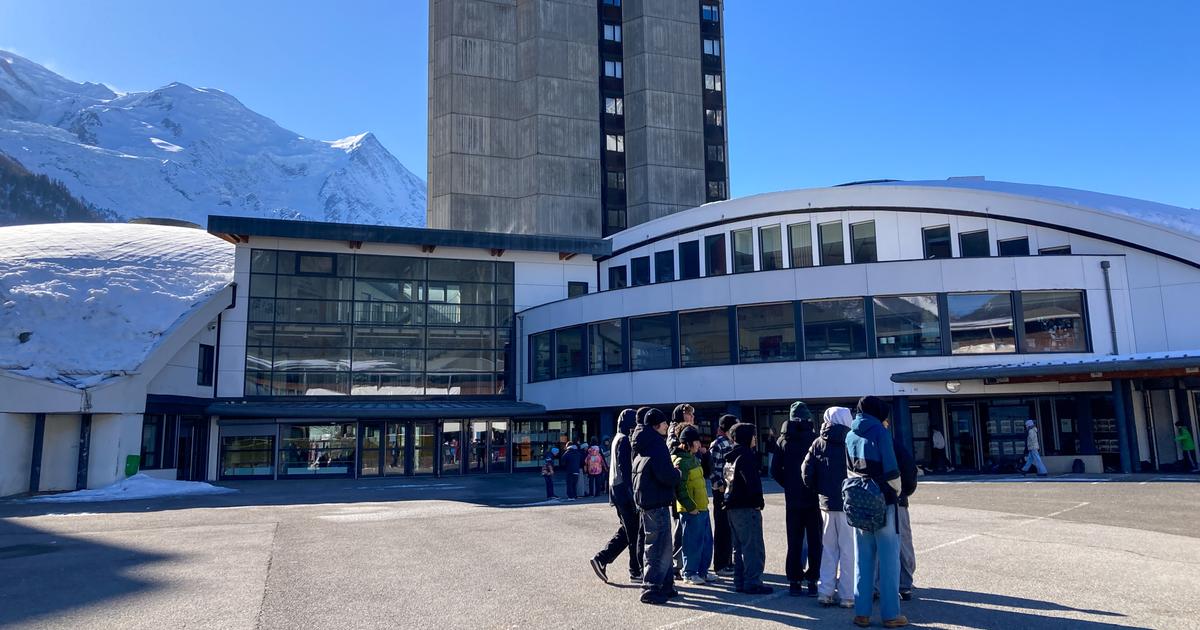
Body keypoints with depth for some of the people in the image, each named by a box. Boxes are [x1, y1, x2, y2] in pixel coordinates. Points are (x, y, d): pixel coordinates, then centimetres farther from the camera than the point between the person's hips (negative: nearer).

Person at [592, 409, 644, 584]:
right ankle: (637, 571, 4)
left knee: (627, 530, 14)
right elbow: (625, 469, -19)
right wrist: (632, 493, -21)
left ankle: (601, 559, 11)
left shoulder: (619, 439, 17)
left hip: (617, 489, 10)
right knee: (635, 532, -2)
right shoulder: (625, 440, -13)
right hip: (625, 490, -10)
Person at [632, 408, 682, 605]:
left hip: (645, 500, 10)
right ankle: (651, 590, -2)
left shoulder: (642, 446, 14)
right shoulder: (657, 444, -16)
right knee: (659, 546, -4)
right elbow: (666, 475, -25)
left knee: (660, 545, 18)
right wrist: (678, 474, -5)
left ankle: (666, 584, 26)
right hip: (657, 501, -10)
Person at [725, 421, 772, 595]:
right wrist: (758, 500, -14)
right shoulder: (746, 455, -14)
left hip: (732, 507, 10)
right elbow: (752, 480, -23)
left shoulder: (731, 457, 15)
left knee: (739, 546, 15)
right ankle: (752, 582, -3)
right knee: (753, 547, -4)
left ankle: (740, 582, 19)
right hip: (747, 508, -10)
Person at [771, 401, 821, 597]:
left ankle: (794, 582, 11)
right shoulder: (815, 439, -9)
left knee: (794, 541, 10)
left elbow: (775, 470, -2)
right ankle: (812, 580, 5)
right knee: (814, 541, 6)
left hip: (793, 499, 2)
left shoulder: (783, 441, -1)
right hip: (814, 498, -2)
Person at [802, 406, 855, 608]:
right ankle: (847, 595, 6)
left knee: (828, 549, 14)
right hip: (848, 503, -4)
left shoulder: (818, 444, 3)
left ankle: (824, 592, 15)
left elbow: (806, 471, 1)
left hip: (826, 503, 4)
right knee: (848, 550, 3)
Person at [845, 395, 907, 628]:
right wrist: (897, 490, 3)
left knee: (862, 559, 10)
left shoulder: (850, 436, 8)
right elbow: (891, 469, -12)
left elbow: (849, 469, 9)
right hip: (882, 502, -5)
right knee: (888, 558, 3)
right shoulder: (880, 432, -9)